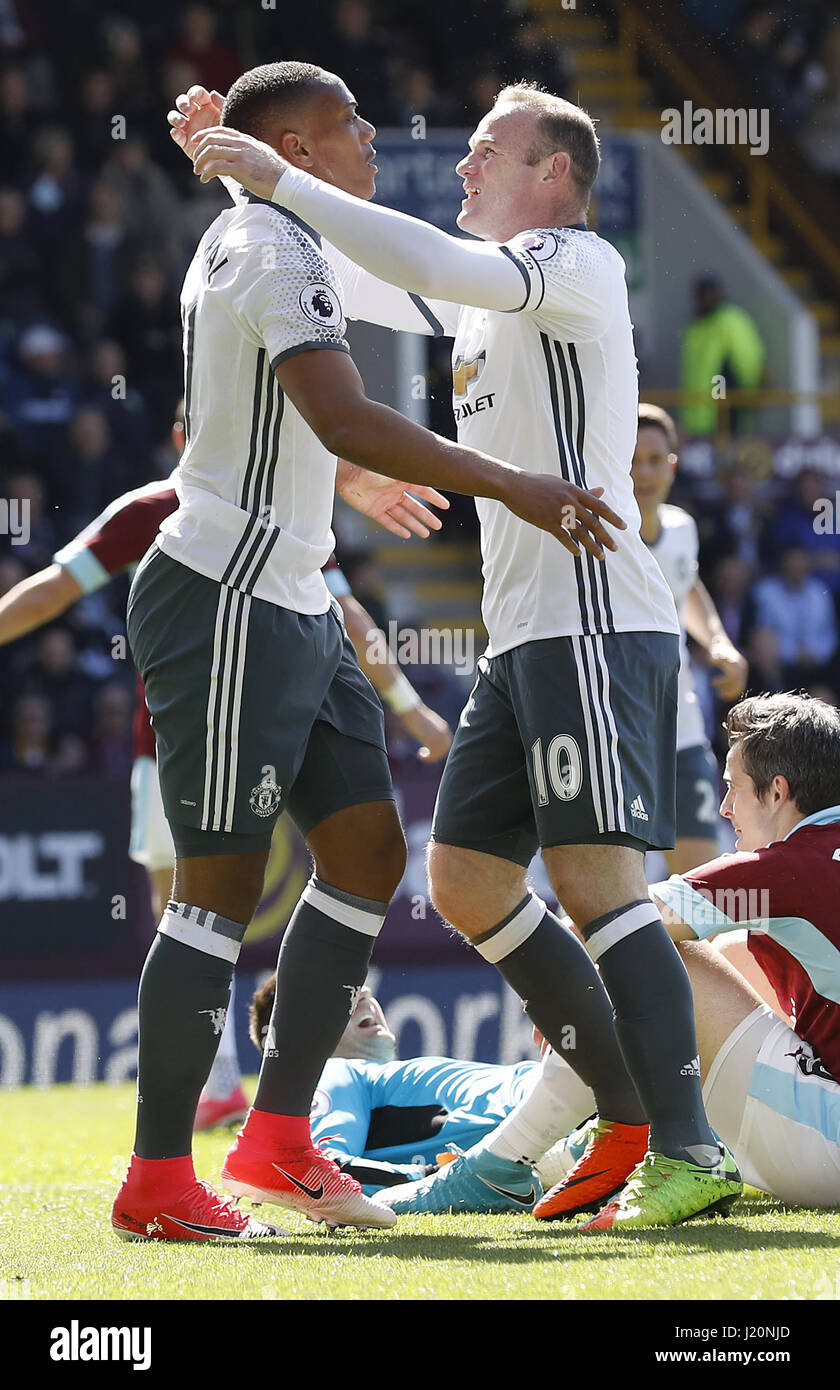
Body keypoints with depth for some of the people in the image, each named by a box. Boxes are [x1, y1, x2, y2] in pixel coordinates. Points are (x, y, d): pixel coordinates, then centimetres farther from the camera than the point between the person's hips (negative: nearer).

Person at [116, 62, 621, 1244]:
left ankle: (277, 1142, 12)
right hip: (227, 602, -10)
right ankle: (158, 1182, -2)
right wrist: (514, 488, -27)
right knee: (223, 883, -7)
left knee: (368, 852, 9)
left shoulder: (246, 245, 17)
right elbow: (343, 420, -28)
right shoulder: (276, 250, -15)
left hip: (293, 606, 10)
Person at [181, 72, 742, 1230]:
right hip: (525, 639, 10)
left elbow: (442, 266, -25)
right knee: (466, 880, 7)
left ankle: (689, 1155, -19)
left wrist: (285, 180, -22)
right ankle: (631, 1120, 12)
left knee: (592, 875, -17)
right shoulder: (485, 295, 21)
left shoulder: (578, 262, -6)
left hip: (596, 624, -10)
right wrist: (232, 166, 16)